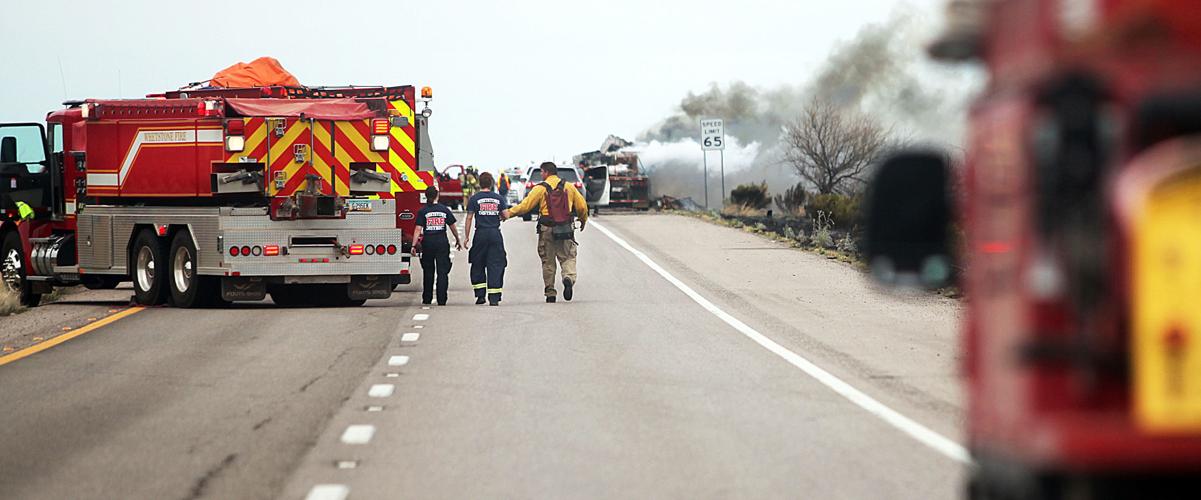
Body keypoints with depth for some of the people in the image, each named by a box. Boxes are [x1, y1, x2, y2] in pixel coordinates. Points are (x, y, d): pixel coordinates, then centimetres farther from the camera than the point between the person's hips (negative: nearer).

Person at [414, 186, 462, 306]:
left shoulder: (422, 211, -4)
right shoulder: (445, 210, 1)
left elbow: (418, 229, -10)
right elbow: (452, 227, 8)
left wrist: (414, 245, -9)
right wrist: (458, 240, 22)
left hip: (427, 242, 0)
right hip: (442, 242, 0)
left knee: (428, 271, 13)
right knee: (442, 271, 1)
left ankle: (427, 299, 17)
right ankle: (441, 299, -5)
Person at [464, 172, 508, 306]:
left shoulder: (474, 198, -1)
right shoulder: (498, 198, 4)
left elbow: (469, 218, -2)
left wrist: (467, 236, 3)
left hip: (481, 233, -1)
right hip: (495, 233, 1)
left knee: (478, 265, 12)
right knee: (495, 265, 2)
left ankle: (480, 295, 7)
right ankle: (494, 298, -5)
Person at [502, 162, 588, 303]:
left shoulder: (540, 188, -4)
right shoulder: (569, 187, 5)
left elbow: (526, 205, -8)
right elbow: (582, 206, 7)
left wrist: (510, 212, 3)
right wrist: (583, 220, 25)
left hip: (547, 229, -2)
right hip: (566, 228, 2)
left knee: (548, 261, 8)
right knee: (568, 257, 7)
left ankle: (550, 293, 11)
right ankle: (569, 277, -24)